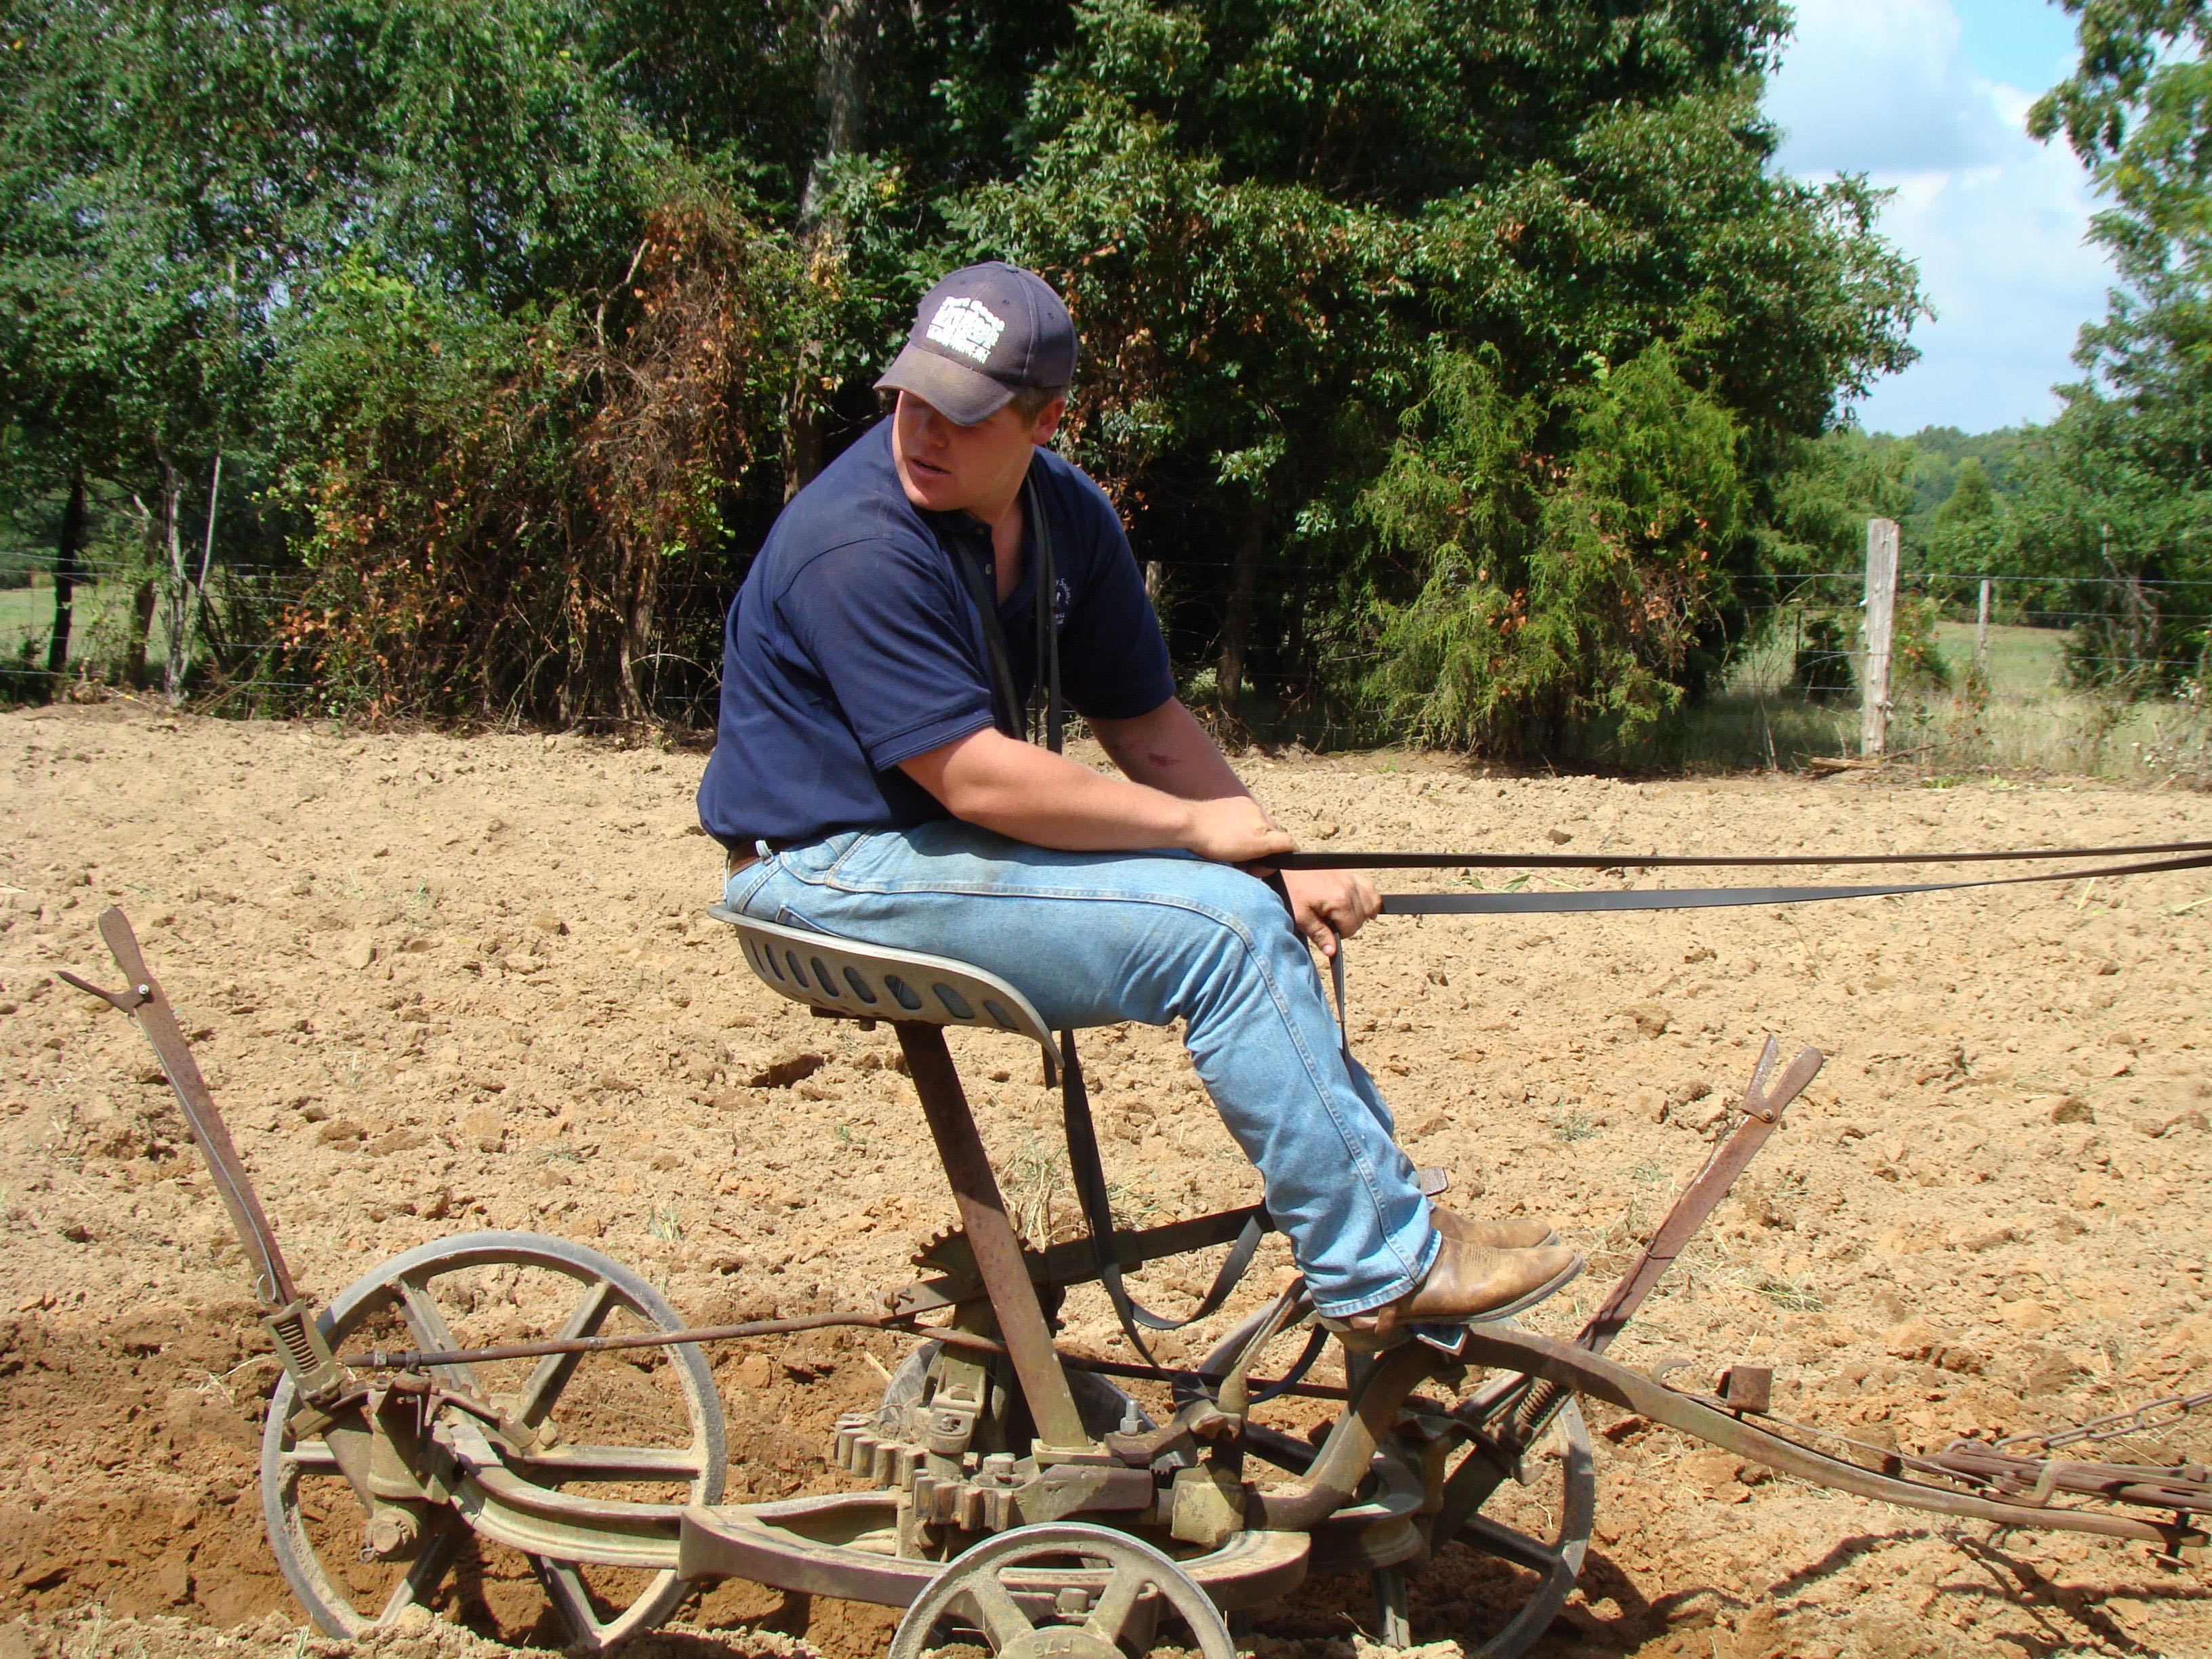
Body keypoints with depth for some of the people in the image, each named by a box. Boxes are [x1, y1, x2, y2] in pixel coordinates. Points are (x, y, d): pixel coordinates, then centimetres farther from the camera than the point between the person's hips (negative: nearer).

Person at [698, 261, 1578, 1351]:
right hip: (838, 869, -8)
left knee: (1259, 915, 1)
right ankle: (1385, 1273, -10)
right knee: (1220, 931, -19)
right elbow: (977, 779, -26)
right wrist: (1196, 826, -17)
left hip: (949, 840, 9)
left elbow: (1148, 727, 6)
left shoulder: (1067, 516, 2)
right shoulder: (859, 546, -24)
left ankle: (1379, 1208, 11)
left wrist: (1284, 867, -6)